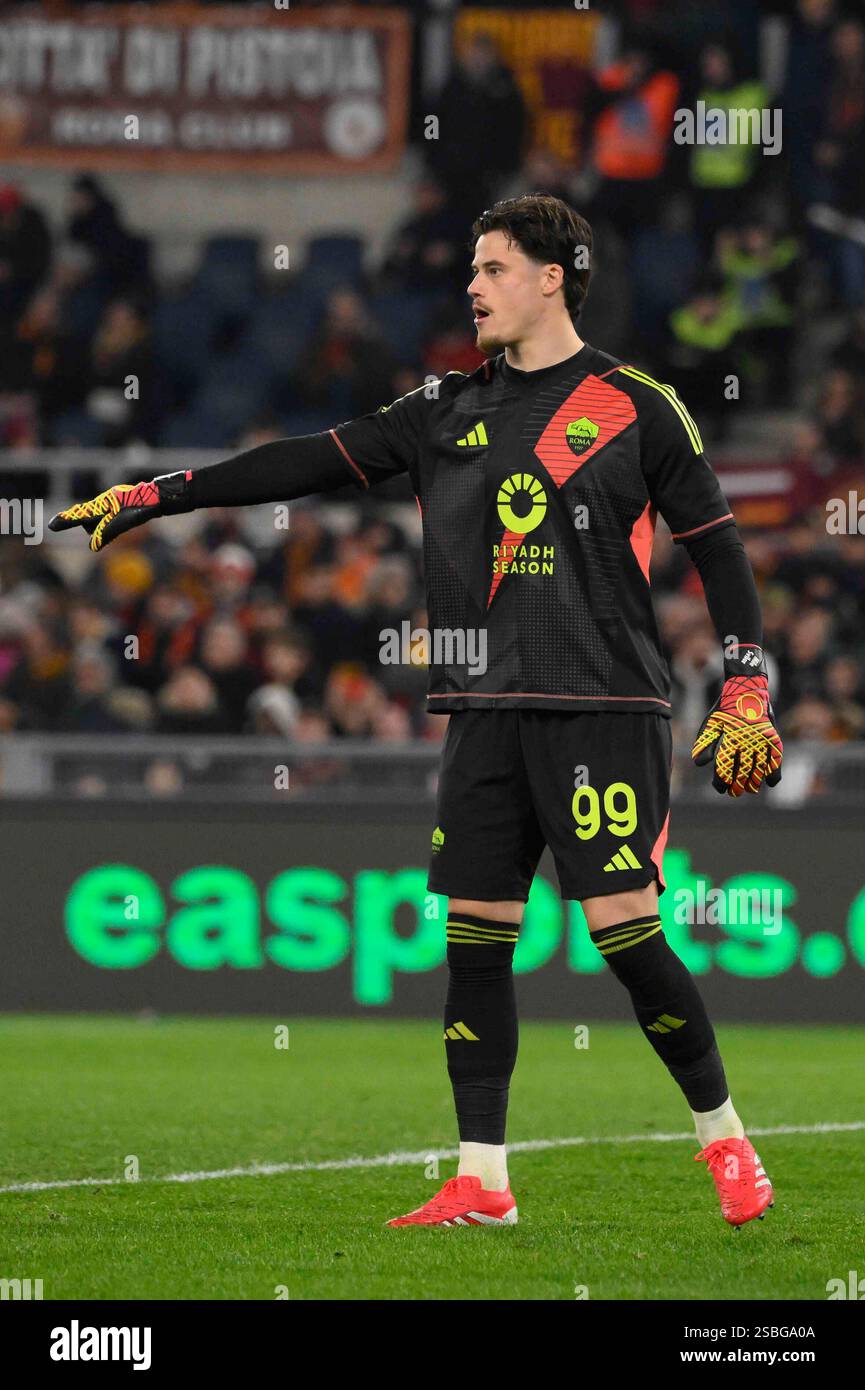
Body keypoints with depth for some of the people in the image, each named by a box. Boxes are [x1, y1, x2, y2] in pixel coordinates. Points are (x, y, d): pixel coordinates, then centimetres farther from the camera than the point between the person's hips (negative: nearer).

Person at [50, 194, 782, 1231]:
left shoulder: (637, 407, 1)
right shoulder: (449, 411, 13)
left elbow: (716, 548, 4)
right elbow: (312, 462, 11)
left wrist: (745, 697, -3)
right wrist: (149, 497, 6)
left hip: (603, 708, -5)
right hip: (486, 715, 5)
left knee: (624, 929, -12)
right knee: (474, 938, 1)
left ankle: (723, 1137, 6)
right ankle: (481, 1184, 7)